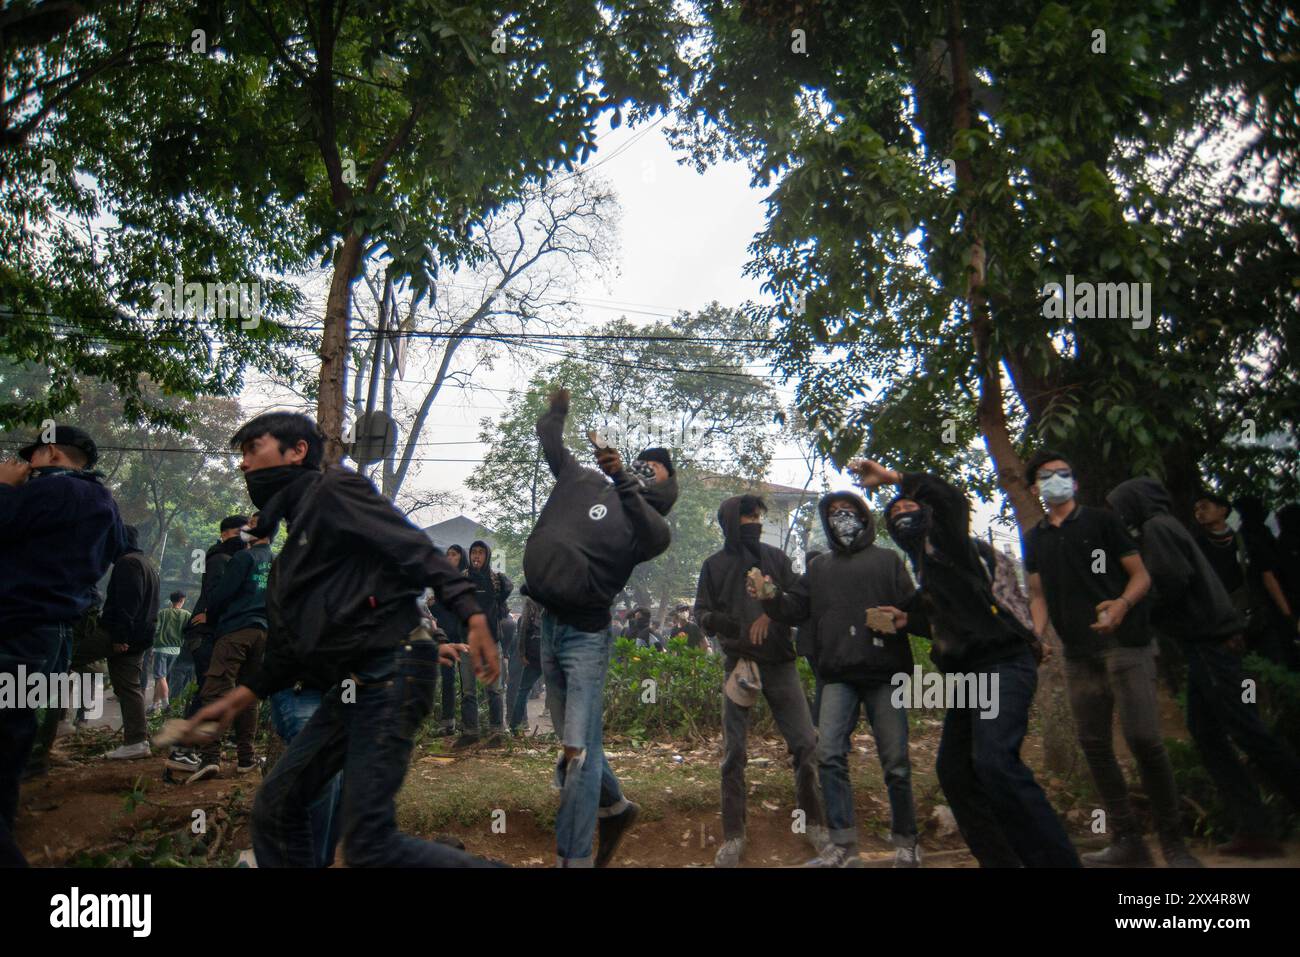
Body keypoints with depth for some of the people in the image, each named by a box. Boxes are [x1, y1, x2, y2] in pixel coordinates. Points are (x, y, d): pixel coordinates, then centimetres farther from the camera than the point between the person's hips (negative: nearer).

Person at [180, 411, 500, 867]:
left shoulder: (333, 489, -3)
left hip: (391, 673, -9)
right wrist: (236, 701, 21)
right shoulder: (293, 542, 24)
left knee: (368, 843, -11)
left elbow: (417, 550, -15)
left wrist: (473, 618, -26)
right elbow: (290, 649, 25)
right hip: (350, 687, 9)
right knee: (275, 807, 11)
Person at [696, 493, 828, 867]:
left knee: (806, 744, -2)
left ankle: (813, 823, 15)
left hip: (780, 663, 1)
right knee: (734, 752, 0)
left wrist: (772, 612, -14)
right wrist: (716, 620, -16)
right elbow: (702, 611, 5)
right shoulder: (715, 565, 6)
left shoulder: (776, 558, 9)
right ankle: (733, 837, 9)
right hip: (738, 664, -1)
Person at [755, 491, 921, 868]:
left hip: (884, 674, -2)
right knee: (830, 755, -9)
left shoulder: (887, 561, 10)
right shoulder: (820, 568, 20)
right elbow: (796, 609, 10)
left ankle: (906, 842, 17)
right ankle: (842, 844, 0)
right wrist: (771, 597, -9)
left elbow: (912, 607, 3)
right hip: (838, 677, 3)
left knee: (895, 762, 1)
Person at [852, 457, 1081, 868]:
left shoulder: (943, 537, 4)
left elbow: (952, 500, -18)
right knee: (953, 769, 8)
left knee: (994, 760, -27)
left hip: (1001, 663, -10)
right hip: (967, 672, 10)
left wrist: (894, 477, -13)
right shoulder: (923, 566, 25)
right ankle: (1000, 859, 15)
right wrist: (908, 620, 15)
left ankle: (1057, 858, -23)